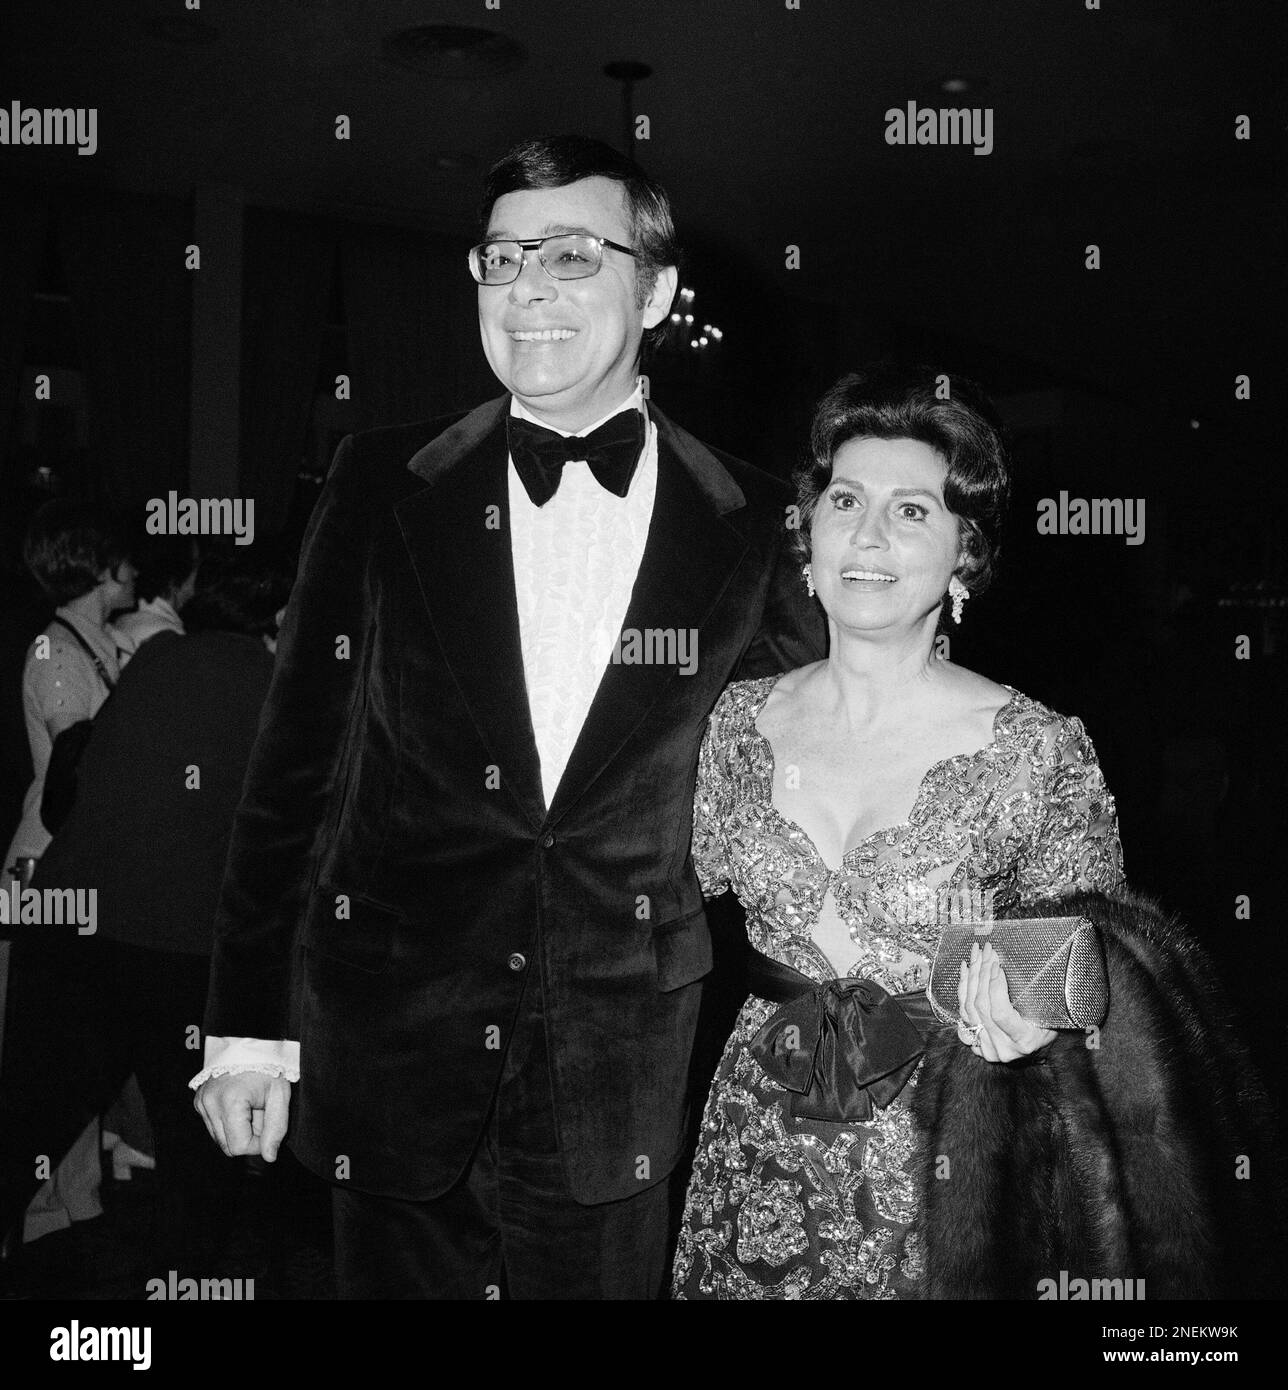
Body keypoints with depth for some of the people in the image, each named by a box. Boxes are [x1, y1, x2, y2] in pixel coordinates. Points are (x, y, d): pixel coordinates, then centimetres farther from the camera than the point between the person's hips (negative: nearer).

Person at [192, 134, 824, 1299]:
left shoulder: (752, 526, -4)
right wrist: (248, 1023, 0)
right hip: (391, 1060, 1)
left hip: (616, 1083, 0)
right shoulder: (383, 485, -3)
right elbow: (294, 761, -1)